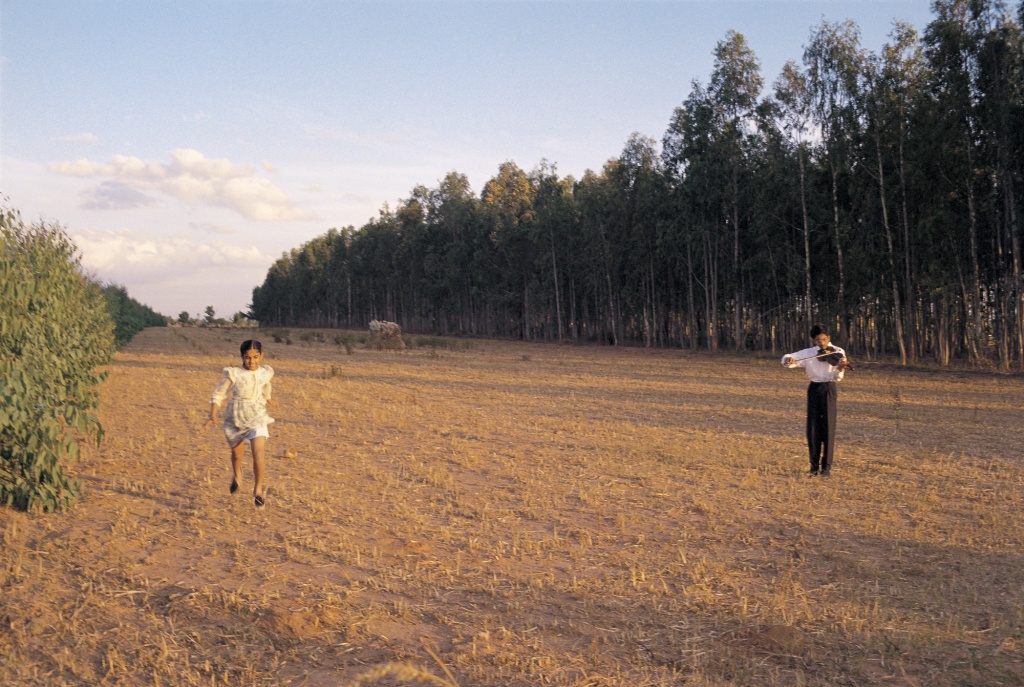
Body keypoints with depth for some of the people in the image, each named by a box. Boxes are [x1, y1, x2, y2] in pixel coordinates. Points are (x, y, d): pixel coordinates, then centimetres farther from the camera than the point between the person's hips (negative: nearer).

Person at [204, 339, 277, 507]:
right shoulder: (234, 374, -13)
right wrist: (212, 416, -17)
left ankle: (258, 489, -5)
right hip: (235, 419, 0)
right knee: (237, 453, 19)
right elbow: (218, 394, -7)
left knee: (258, 453, -18)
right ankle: (236, 476, 52)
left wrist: (269, 399, 39)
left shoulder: (265, 373, -3)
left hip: (257, 419, 0)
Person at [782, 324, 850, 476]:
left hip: (828, 390, -3)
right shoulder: (808, 353, 6)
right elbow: (789, 358, 3)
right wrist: (788, 359, -21)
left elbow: (837, 377, -13)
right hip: (813, 390, 3)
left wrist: (840, 369, -36)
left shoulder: (837, 352, -3)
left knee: (828, 428, -4)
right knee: (813, 428, 4)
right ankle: (814, 464, 15)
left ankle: (827, 466, 4)